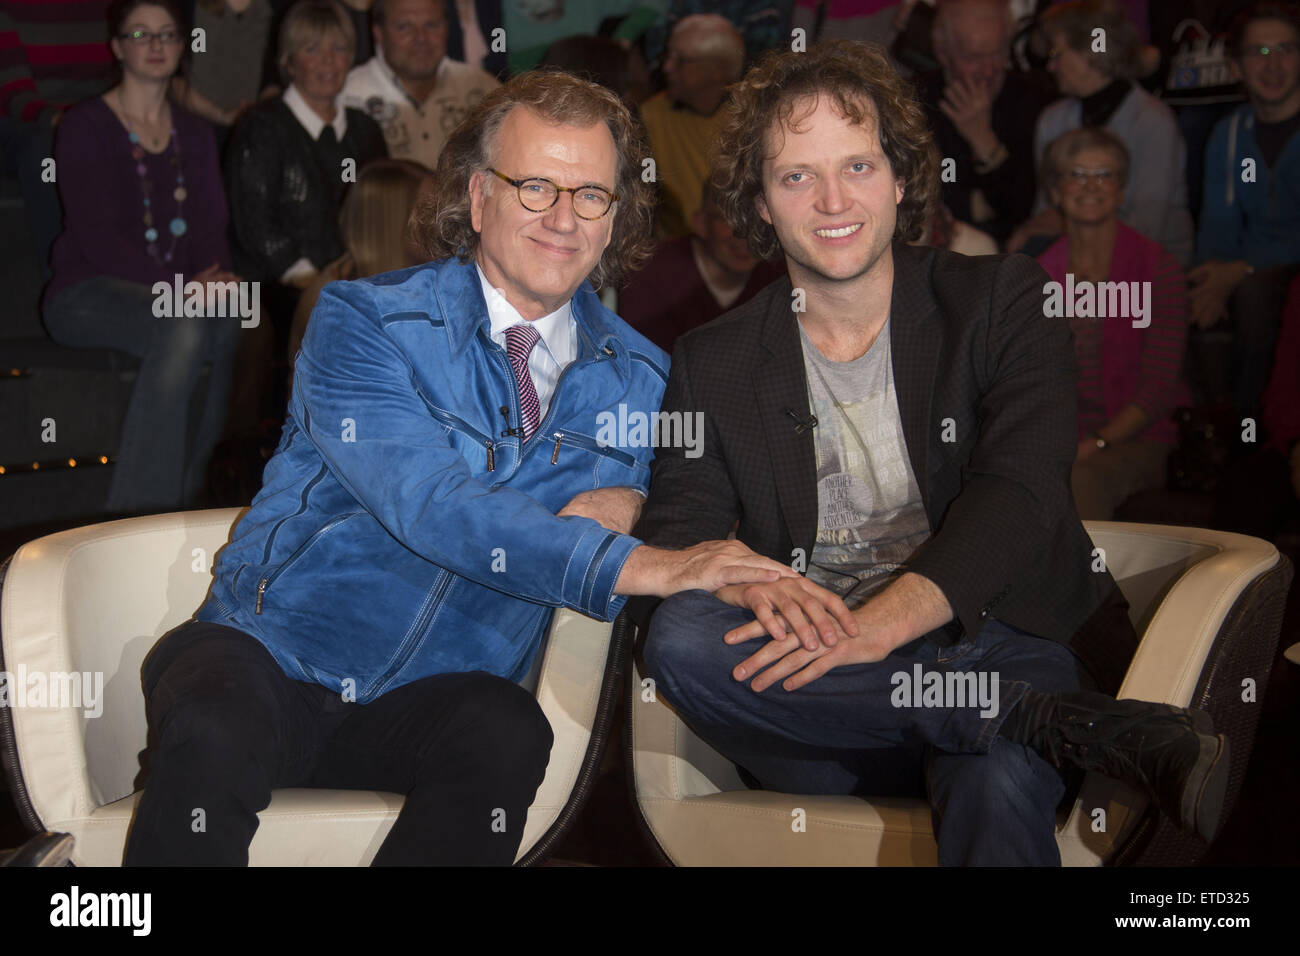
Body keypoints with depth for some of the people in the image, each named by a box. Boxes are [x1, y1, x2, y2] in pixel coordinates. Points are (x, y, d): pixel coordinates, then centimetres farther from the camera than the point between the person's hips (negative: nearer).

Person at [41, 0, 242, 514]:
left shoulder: (194, 134, 17)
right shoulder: (85, 126, -1)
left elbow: (209, 226, 10)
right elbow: (95, 236, -12)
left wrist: (217, 277, -14)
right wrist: (178, 287, -24)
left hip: (182, 292, 5)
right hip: (87, 293, -5)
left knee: (235, 320, -30)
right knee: (183, 326, -36)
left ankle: (193, 493, -22)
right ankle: (141, 510, -32)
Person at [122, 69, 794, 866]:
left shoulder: (638, 377, 8)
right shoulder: (362, 322, -6)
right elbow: (427, 503, -20)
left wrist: (626, 499, -8)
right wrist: (637, 566, -31)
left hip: (439, 696, 3)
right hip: (270, 651, -2)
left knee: (507, 733, -33)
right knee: (213, 737, -36)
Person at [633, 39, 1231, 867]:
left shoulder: (1000, 301, 6)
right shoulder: (714, 364, 13)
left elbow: (1020, 495, -8)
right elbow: (671, 536, 2)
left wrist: (879, 623, -25)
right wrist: (748, 587, -24)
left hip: (994, 644, -5)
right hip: (818, 681, 6)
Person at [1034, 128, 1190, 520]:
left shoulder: (1158, 266, 0)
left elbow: (1159, 387, -6)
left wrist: (1097, 444, -17)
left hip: (1140, 439, -3)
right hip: (1062, 436, 3)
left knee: (1083, 478, -36)